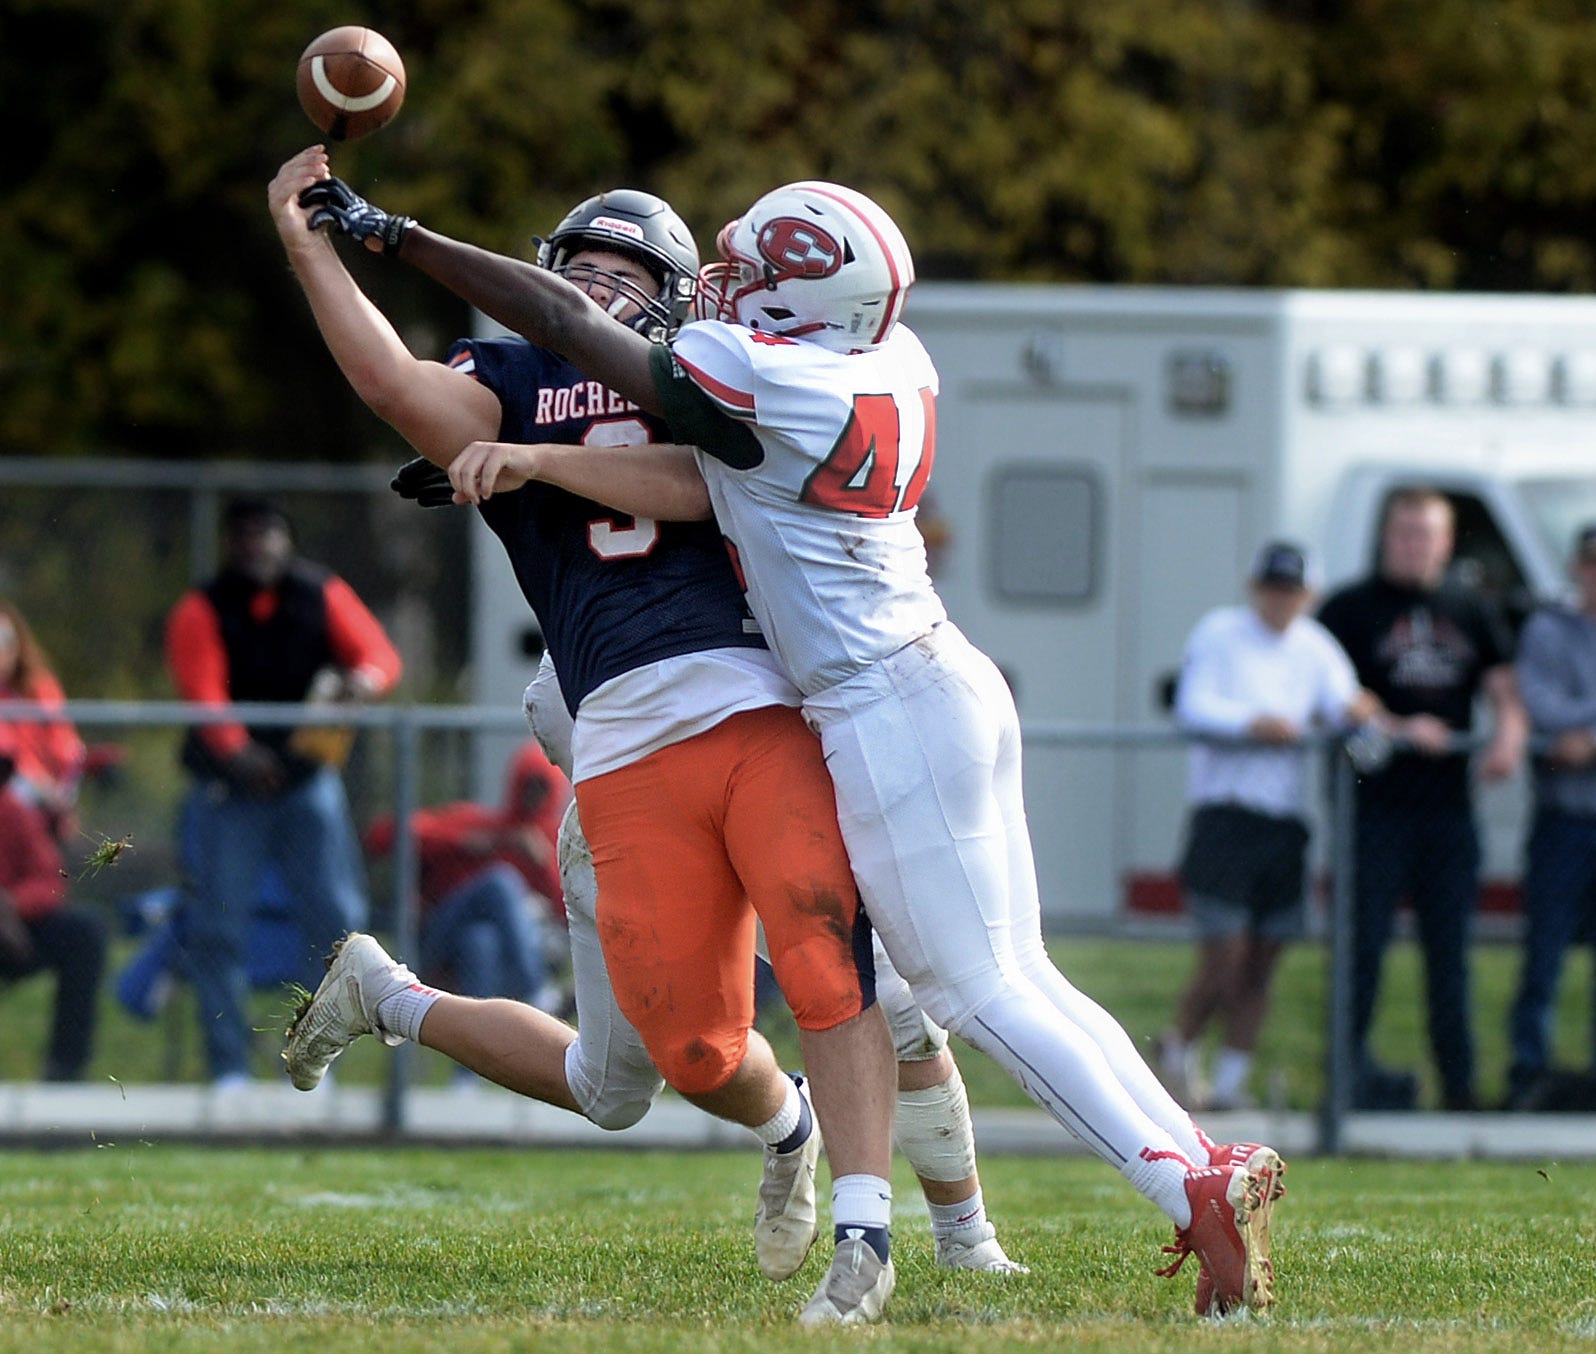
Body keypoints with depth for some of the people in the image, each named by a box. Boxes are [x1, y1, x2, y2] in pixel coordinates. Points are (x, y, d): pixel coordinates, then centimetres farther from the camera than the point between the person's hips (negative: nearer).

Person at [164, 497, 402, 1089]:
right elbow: (202, 691, -20)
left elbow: (380, 654, -5)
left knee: (336, 918, -2)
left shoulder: (323, 596, 3)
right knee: (215, 929, -6)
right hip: (229, 785, -2)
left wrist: (363, 679, -31)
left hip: (308, 778, 2)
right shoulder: (201, 611, -5)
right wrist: (235, 750, -39)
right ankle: (229, 1069, 1)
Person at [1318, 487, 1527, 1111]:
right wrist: (1401, 729, -16)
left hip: (1449, 808, 4)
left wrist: (1508, 737, -8)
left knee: (1450, 952, 6)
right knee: (1364, 942, -7)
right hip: (1375, 802, -4)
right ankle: (1349, 1067, -1)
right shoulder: (1350, 610, 3)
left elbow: (1503, 691, 15)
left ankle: (1460, 1084, 9)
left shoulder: (1472, 615, 17)